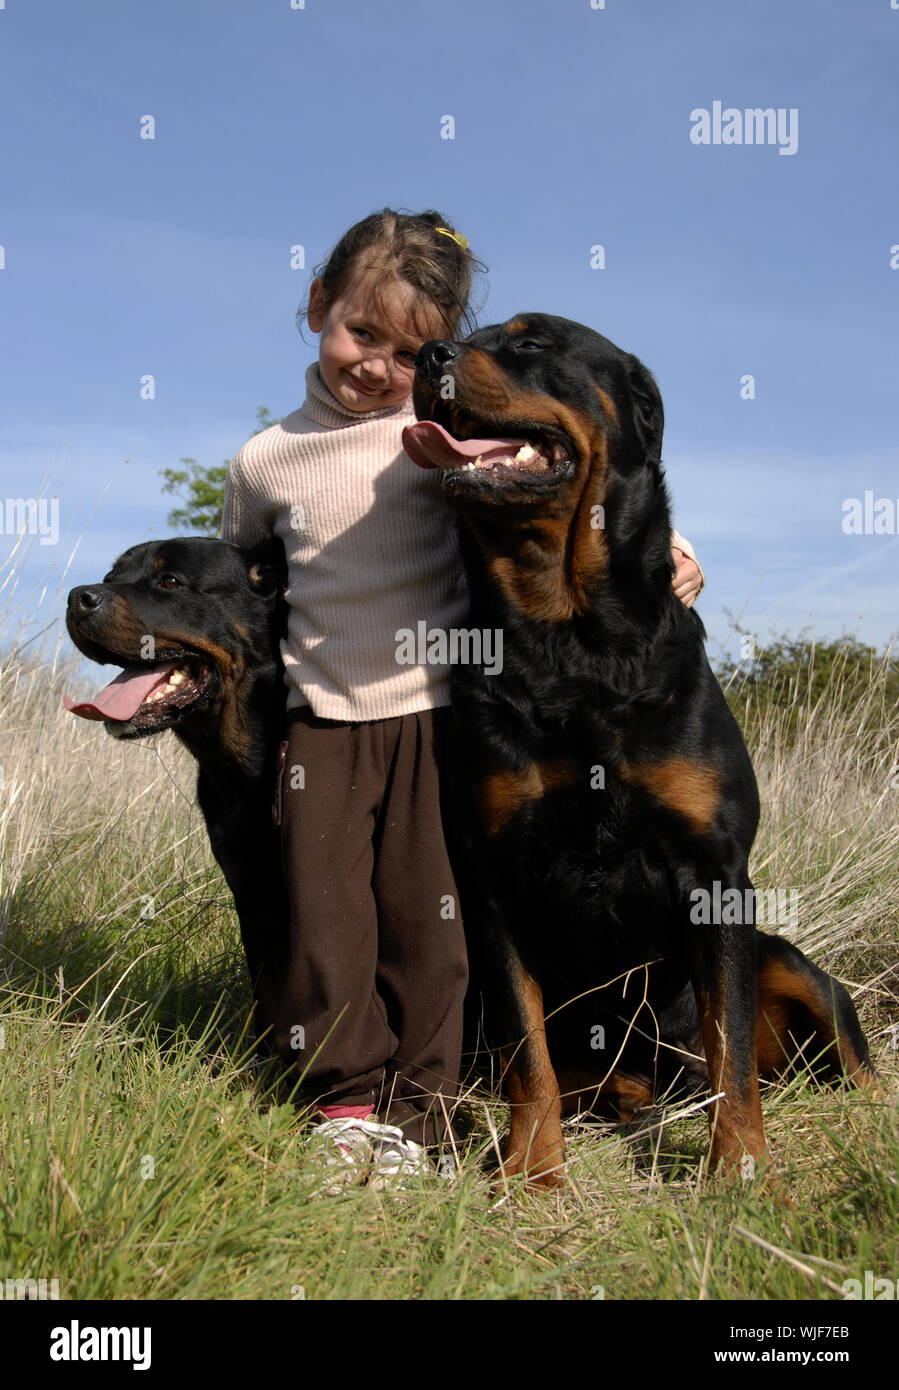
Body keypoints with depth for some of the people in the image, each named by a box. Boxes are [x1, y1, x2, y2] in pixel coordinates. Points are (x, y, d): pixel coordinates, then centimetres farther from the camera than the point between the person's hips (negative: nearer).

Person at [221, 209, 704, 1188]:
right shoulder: (264, 462, 4)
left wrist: (668, 550, -13)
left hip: (433, 716, -2)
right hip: (321, 724, 2)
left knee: (428, 919, 3)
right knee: (324, 918, 2)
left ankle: (419, 1114, 17)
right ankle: (347, 1105, 18)